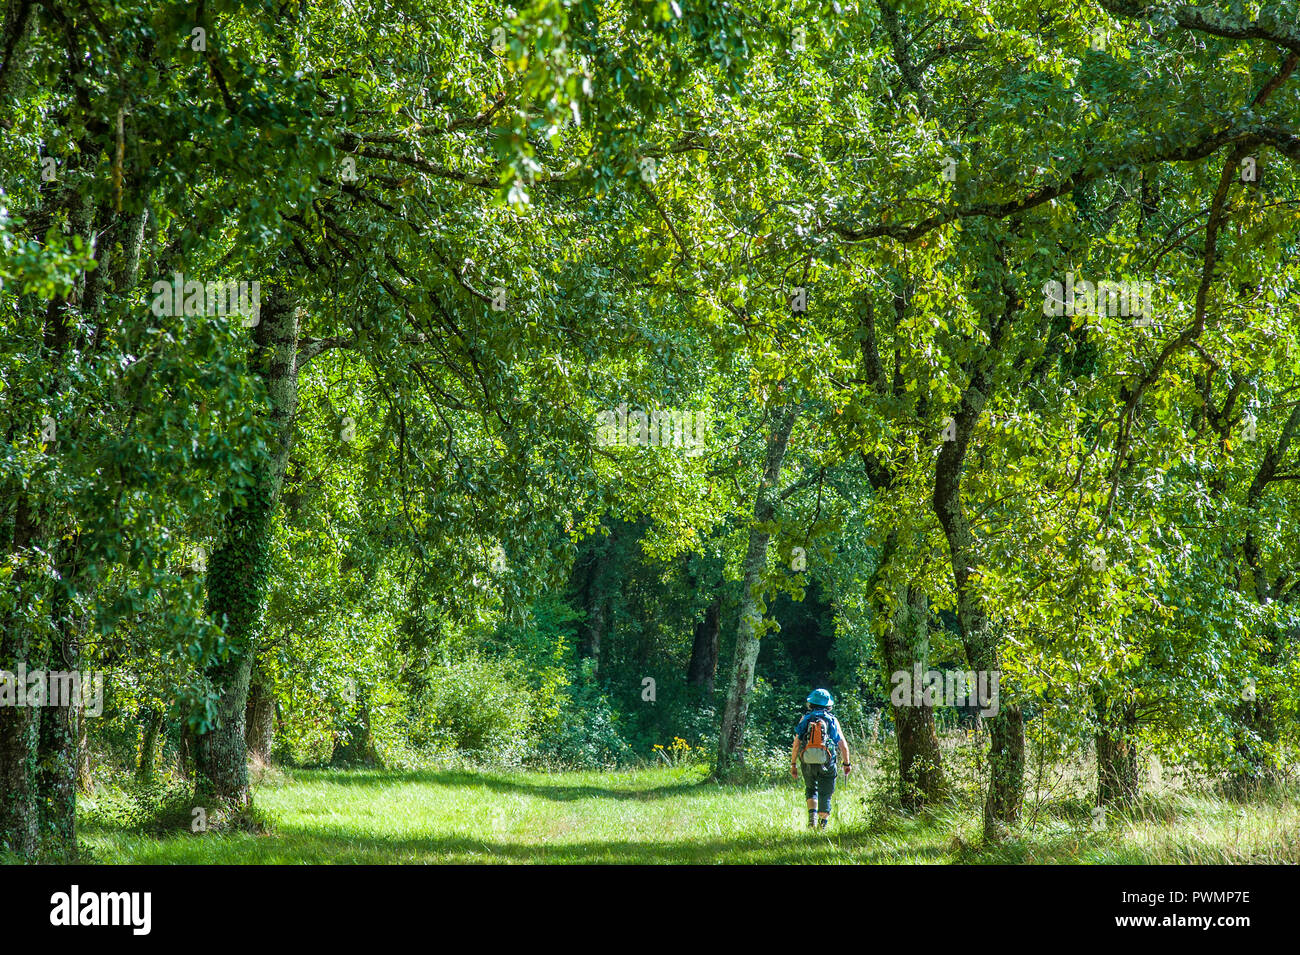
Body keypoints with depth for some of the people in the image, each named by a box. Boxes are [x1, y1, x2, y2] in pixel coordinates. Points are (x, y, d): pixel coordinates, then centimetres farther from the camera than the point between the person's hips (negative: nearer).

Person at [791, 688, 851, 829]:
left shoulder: (805, 719, 6)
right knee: (825, 794, 11)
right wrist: (847, 763, 14)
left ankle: (812, 814, -4)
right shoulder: (832, 720, 5)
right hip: (827, 763, -1)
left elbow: (796, 743, 1)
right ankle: (822, 824, 9)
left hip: (808, 762, 1)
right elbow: (843, 745, 4)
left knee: (811, 790, 18)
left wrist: (793, 764, 6)